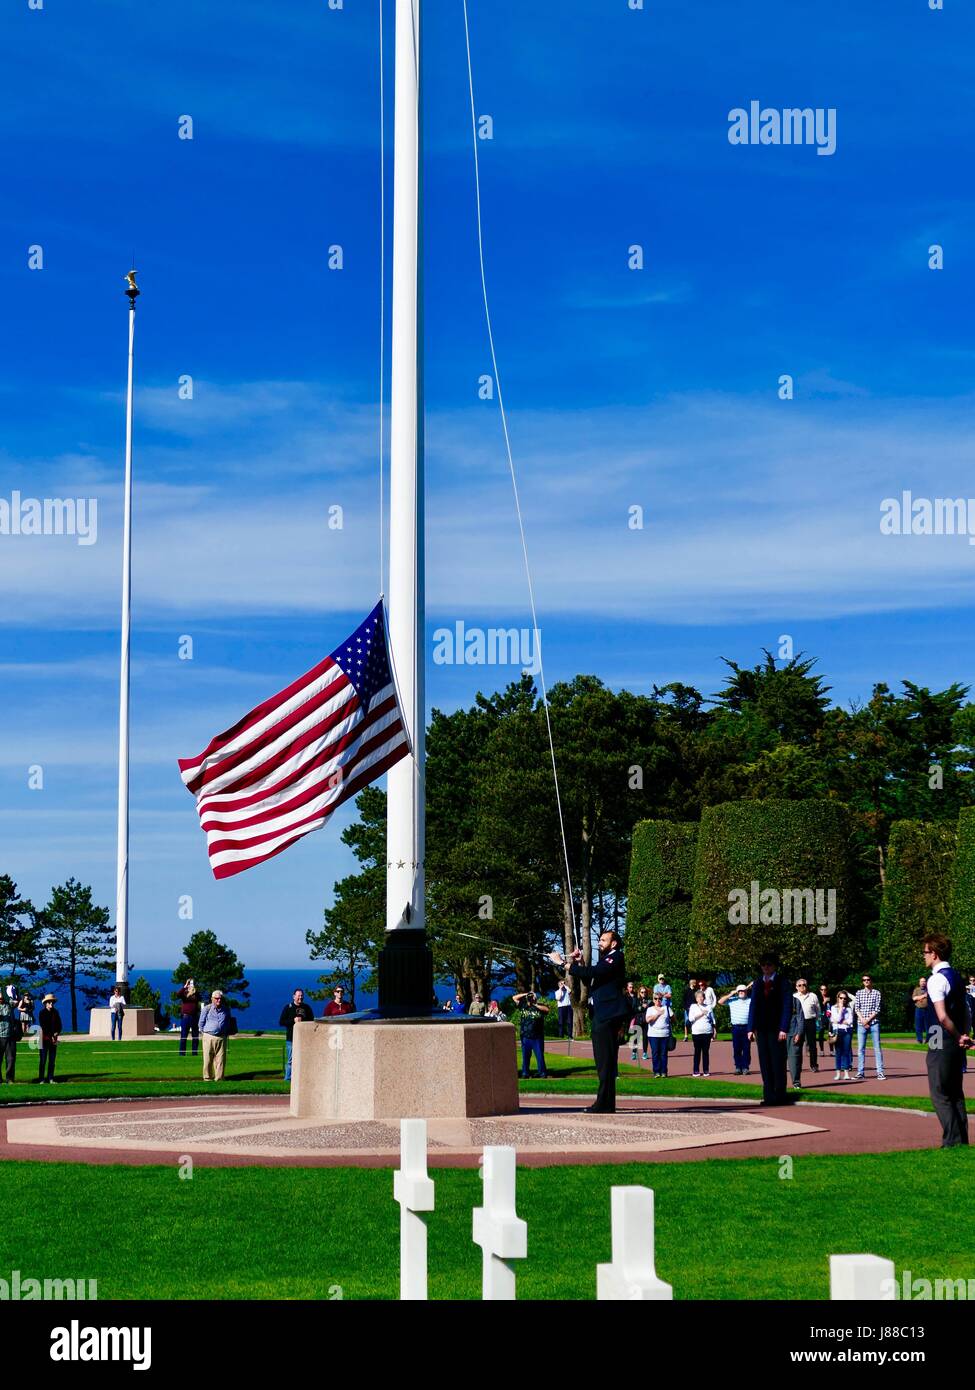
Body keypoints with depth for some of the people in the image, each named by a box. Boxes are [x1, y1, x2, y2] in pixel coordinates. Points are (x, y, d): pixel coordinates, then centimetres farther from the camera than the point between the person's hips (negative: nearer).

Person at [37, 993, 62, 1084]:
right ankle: (41, 1079, 1)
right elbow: (43, 1026, -7)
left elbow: (59, 1025, 12)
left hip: (54, 1039, 4)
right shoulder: (42, 1012, -2)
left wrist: (57, 1033, -7)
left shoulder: (55, 1012, 11)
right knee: (43, 1060, -3)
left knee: (52, 1060, 5)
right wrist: (51, 1036, -11)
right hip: (45, 1039, -4)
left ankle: (50, 1079, 9)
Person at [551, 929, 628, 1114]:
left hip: (608, 1016, -11)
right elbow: (589, 981, 21)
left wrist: (562, 963, -20)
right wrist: (579, 963, 8)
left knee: (606, 1061, -11)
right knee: (603, 1062, 13)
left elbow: (592, 973, -23)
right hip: (601, 1015, 11)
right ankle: (604, 1103, 17)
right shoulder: (606, 960, 22)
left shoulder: (615, 959, -10)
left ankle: (605, 1104, -12)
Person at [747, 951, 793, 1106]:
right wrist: (751, 1028, 2)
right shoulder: (758, 983, 13)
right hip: (761, 1029, 4)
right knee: (765, 1064, 4)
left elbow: (787, 1006, -7)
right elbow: (753, 1006, 11)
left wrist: (783, 1029, -16)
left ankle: (779, 1096, 2)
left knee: (778, 1063, -2)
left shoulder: (783, 983, -1)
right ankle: (768, 1096, 8)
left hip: (777, 1029, -4)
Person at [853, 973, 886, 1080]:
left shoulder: (877, 993, 4)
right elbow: (856, 1008, 4)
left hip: (874, 1023, -2)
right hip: (861, 1024, 2)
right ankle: (860, 1072, 4)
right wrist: (863, 1020, -9)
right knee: (861, 1048, 2)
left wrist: (868, 1020, -10)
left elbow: (877, 1009, -2)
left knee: (877, 1048, -3)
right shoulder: (859, 993, 11)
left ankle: (880, 1072, -3)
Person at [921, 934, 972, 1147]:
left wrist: (959, 1037, -14)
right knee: (956, 1094, 14)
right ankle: (962, 1141, 16)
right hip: (956, 1047, 9)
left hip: (940, 1046, -9)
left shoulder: (936, 979, -16)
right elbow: (966, 1012, 15)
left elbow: (942, 1016, -25)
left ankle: (952, 1142, -5)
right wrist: (965, 1036, 9)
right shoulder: (957, 977, 13)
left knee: (940, 1095, -3)